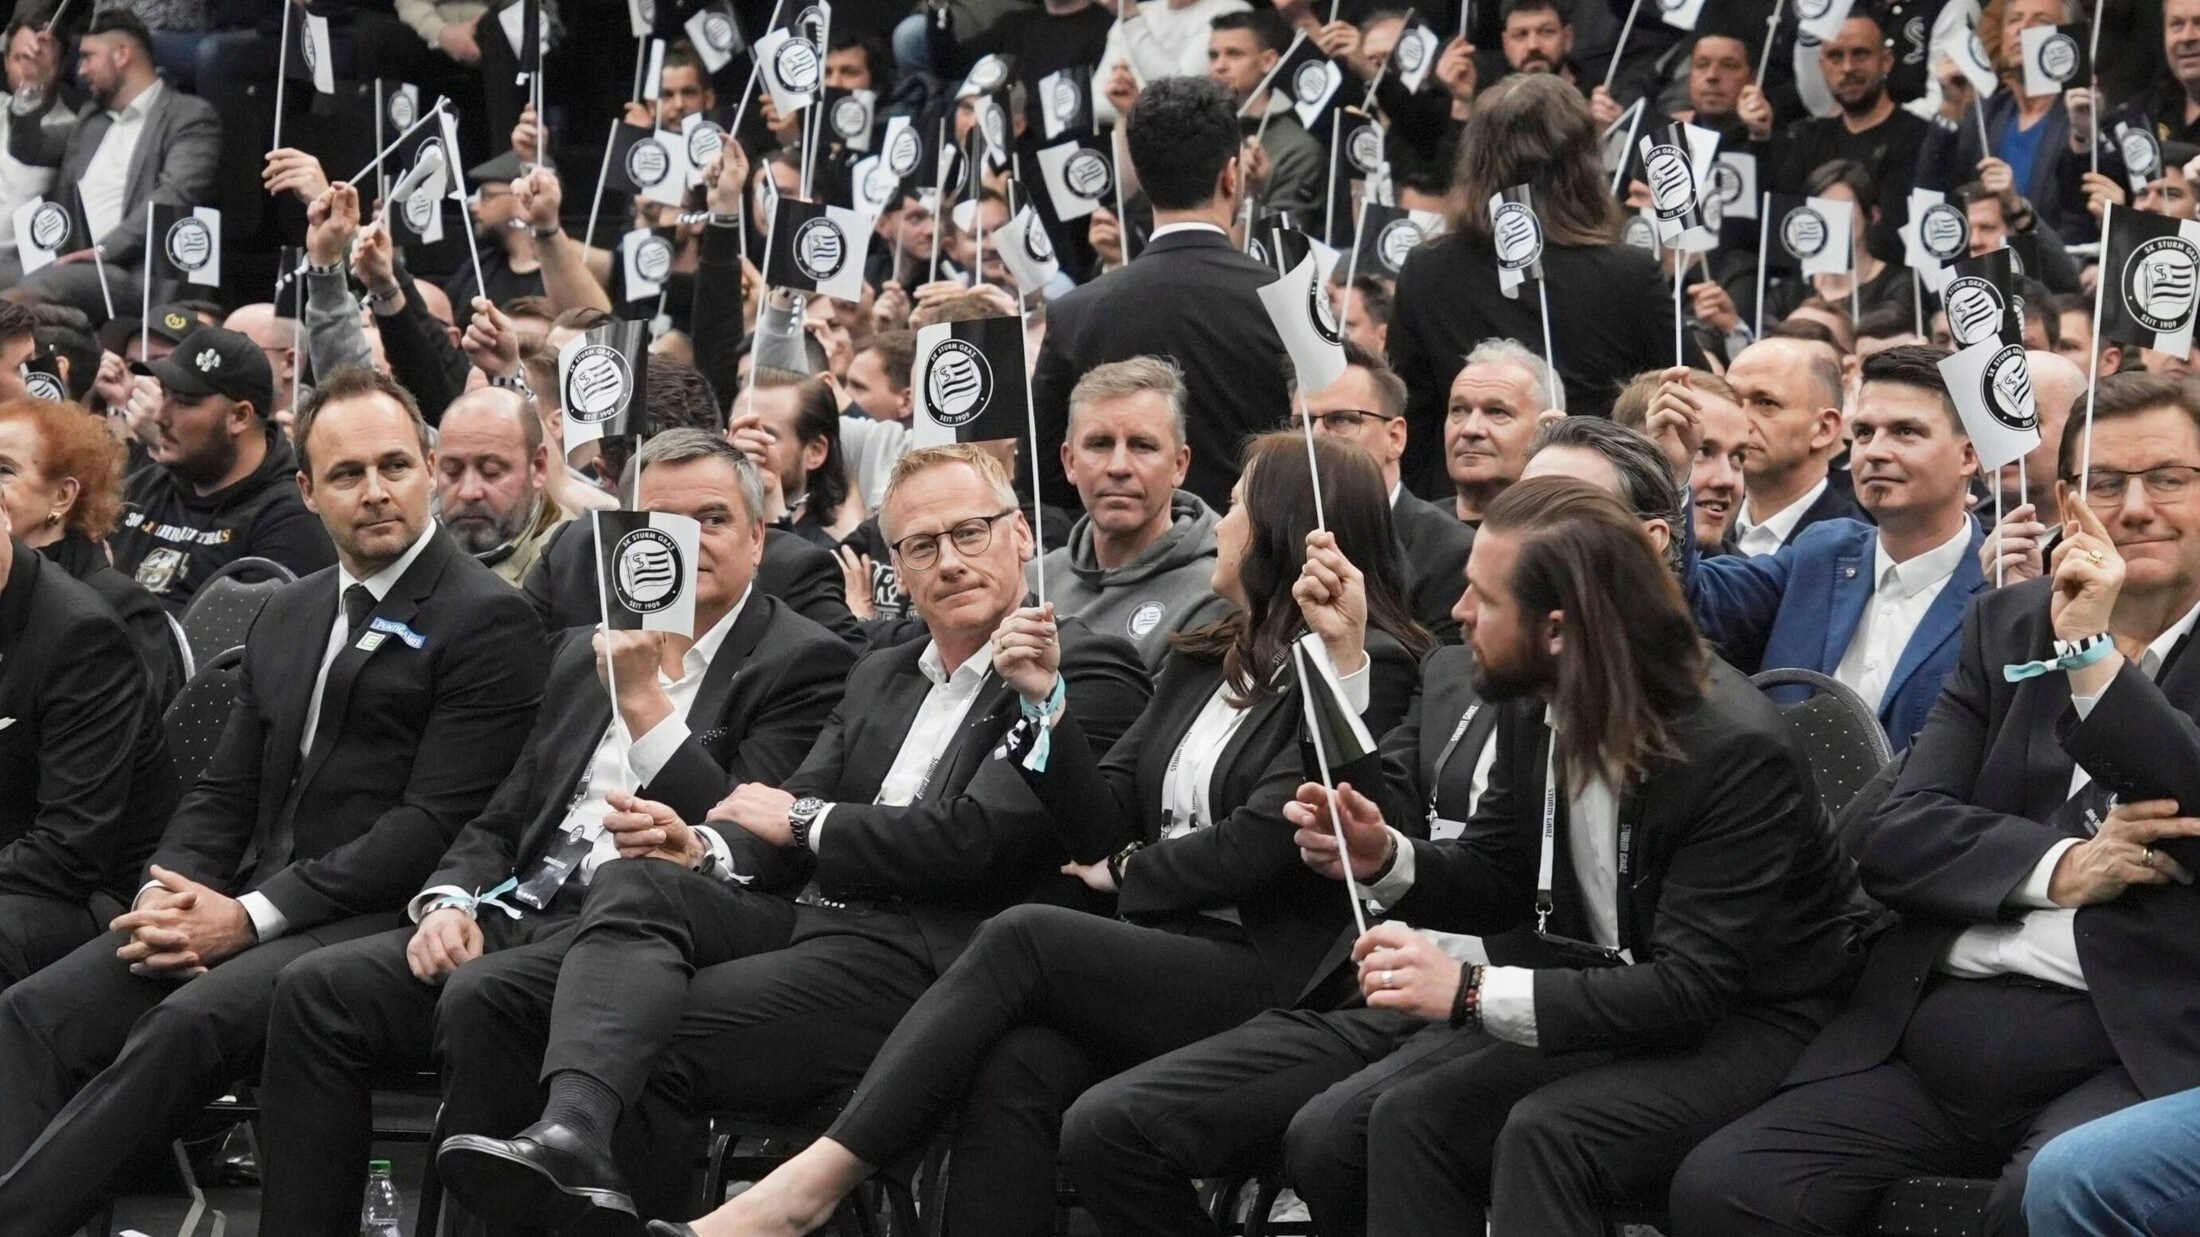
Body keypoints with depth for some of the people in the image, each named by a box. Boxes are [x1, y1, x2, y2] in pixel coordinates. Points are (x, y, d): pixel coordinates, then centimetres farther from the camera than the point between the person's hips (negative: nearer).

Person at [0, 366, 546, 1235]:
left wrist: (250, 917, -16)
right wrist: (170, 893, -3)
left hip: (376, 923, -7)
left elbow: (434, 825, -12)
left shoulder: (488, 622, -4)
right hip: (241, 910, 7)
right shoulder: (288, 618, 21)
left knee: (186, 1025, -33)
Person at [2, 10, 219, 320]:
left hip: (141, 273, -7)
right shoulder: (91, 118, 28)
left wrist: (105, 249, -21)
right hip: (86, 268, 7)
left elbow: (174, 195, -12)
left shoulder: (190, 116, 2)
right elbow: (27, 149, 36)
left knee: (34, 291, -32)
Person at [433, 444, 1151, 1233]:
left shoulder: (1089, 675, 0)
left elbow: (979, 837, -12)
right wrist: (700, 847, -8)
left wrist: (805, 821, -1)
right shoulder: (880, 677, 26)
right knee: (641, 890, -25)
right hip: (810, 922, 7)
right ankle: (568, 1135, -45)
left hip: (918, 958, -6)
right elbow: (782, 819, 16)